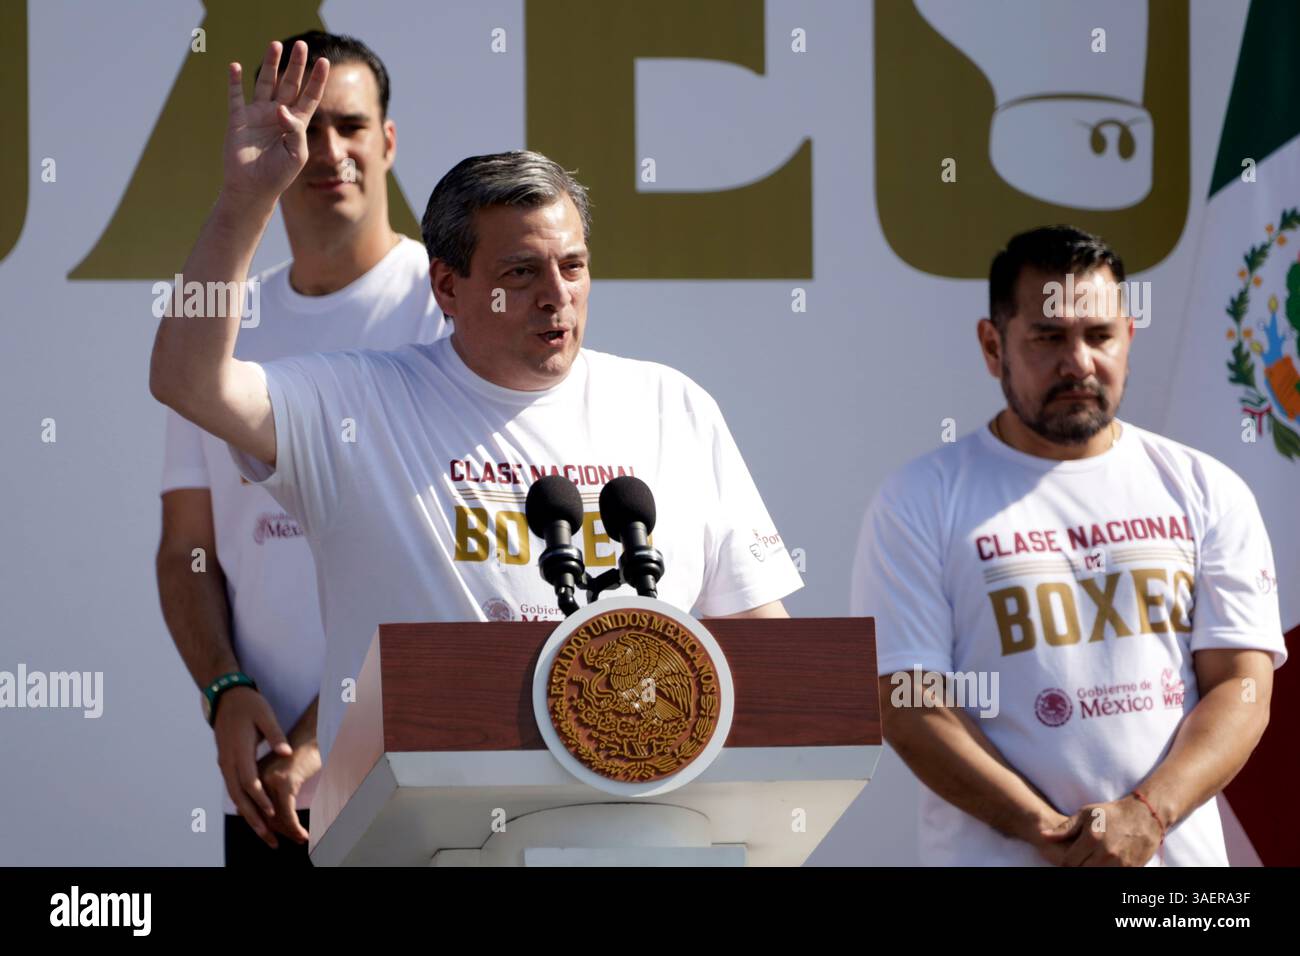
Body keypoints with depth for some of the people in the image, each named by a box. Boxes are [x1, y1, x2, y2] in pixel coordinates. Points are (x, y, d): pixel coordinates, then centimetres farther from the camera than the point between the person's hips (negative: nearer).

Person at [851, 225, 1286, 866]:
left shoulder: (1205, 491, 4)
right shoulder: (921, 500, -2)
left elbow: (1241, 690, -2)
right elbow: (909, 706, -8)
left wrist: (1147, 814, -18)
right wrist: (1048, 832, -18)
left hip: (1181, 853, 2)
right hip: (997, 855, -2)